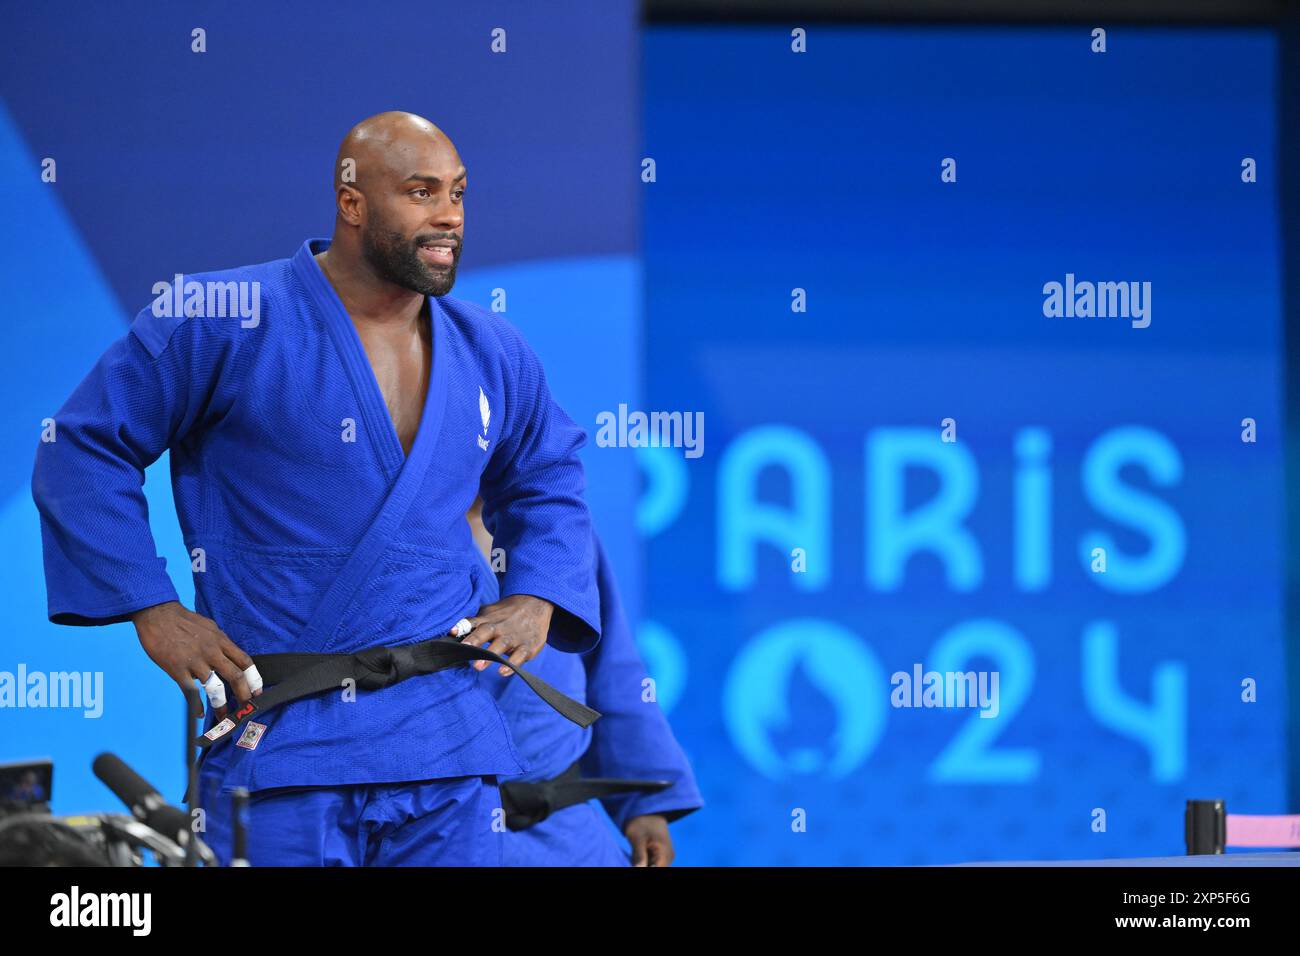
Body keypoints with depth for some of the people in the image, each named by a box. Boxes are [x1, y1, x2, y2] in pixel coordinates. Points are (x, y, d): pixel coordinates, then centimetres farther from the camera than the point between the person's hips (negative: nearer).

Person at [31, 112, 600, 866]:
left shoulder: (491, 355, 13)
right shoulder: (222, 322, -3)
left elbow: (550, 479, 30)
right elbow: (82, 450, 2)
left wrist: (537, 599, 12)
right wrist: (150, 609, -6)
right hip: (282, 752, -4)